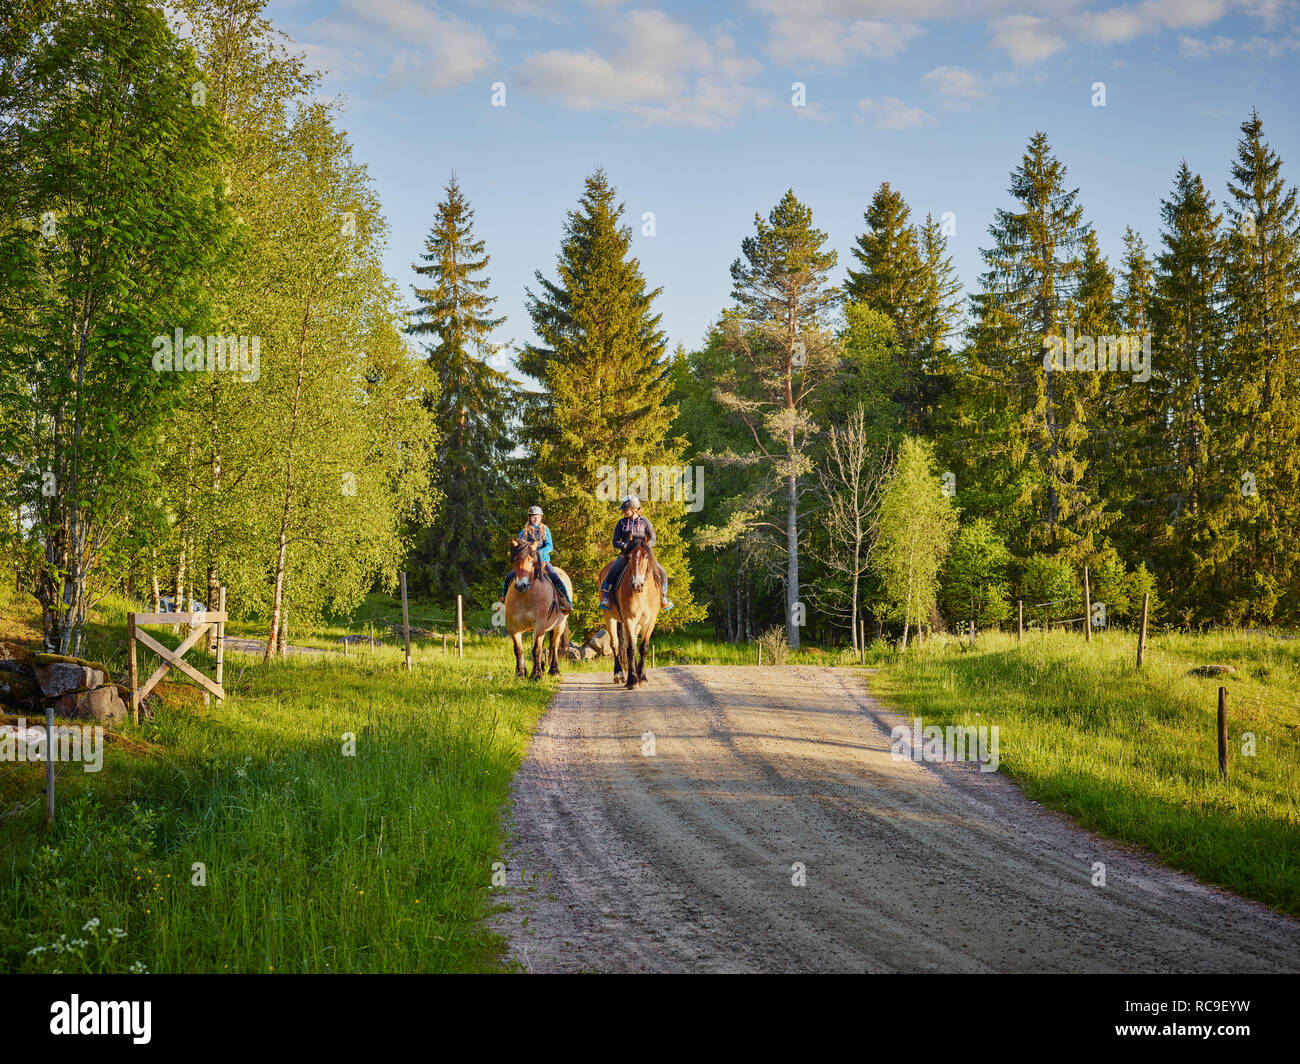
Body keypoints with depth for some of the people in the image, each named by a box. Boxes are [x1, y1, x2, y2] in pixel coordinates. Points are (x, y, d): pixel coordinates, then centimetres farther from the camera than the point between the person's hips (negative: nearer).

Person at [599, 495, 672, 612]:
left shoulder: (645, 522, 5)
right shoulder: (622, 523, 7)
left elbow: (652, 540, 6)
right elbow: (615, 541, 5)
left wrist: (646, 544, -16)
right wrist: (625, 545, -15)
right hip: (626, 554, 0)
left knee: (661, 574, -14)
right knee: (612, 572, -28)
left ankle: (663, 598, 7)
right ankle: (605, 598, -18)